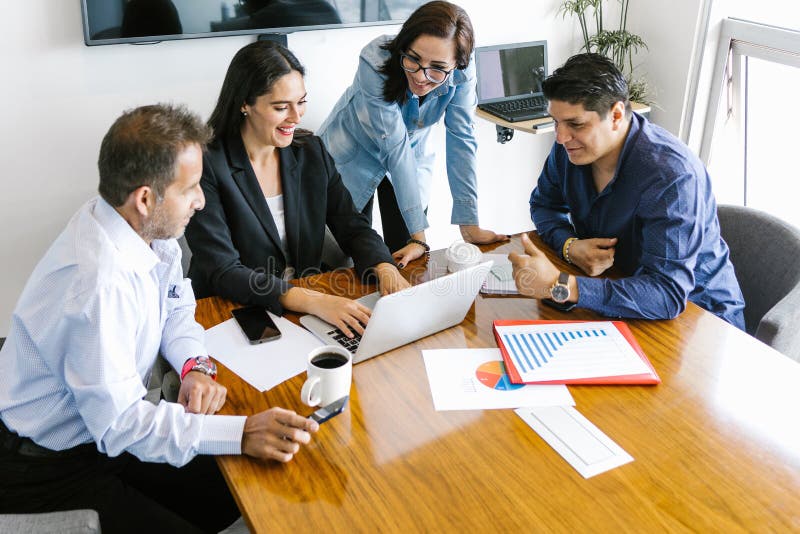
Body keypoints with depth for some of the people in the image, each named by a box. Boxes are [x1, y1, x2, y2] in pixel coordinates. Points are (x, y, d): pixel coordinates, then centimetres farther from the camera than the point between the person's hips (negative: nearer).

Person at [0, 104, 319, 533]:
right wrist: (241, 433, -36)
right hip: (46, 466, -7)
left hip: (99, 424, 8)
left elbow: (177, 308, 6)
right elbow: (117, 424, -30)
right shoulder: (98, 284, -34)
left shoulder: (147, 227, -9)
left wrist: (195, 366, -14)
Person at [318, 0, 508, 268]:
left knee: (409, 261, 4)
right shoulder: (376, 62, -35)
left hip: (412, 153, 3)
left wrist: (469, 225, -23)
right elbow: (395, 147, -35)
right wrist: (419, 234, -34)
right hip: (354, 153, -2)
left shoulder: (460, 71, -25)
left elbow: (461, 140, -20)